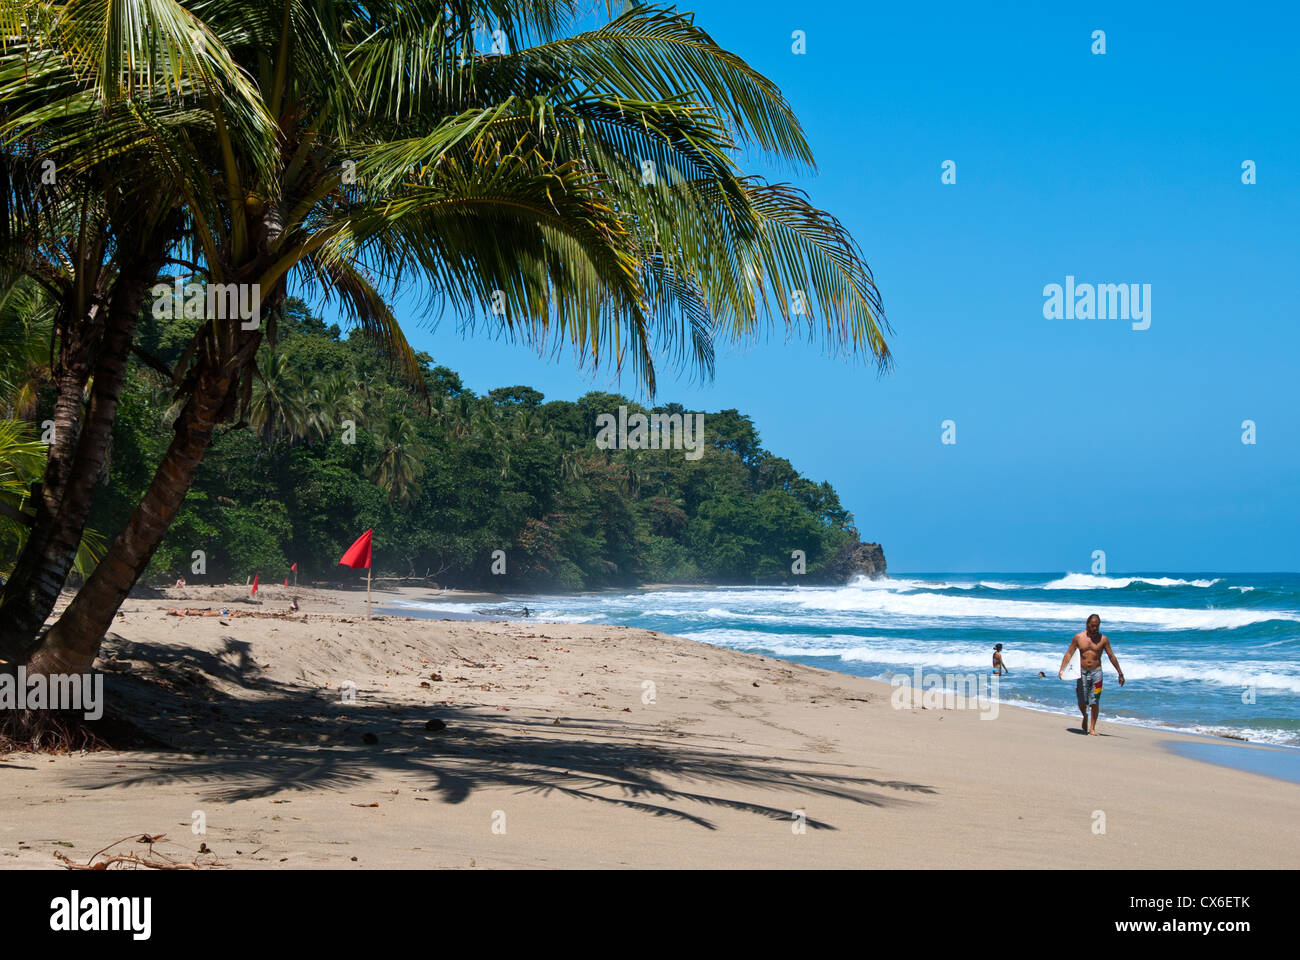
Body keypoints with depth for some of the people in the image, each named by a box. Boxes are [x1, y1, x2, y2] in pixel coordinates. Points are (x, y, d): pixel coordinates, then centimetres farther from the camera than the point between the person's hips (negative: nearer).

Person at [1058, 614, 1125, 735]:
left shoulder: (1103, 639, 2)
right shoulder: (1078, 637, 2)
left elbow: (1111, 656, 6)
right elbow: (1069, 653, 3)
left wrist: (1120, 673, 7)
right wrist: (1062, 669, -6)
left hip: (1096, 672, 0)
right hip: (1082, 672, 0)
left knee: (1095, 702, -5)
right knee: (1082, 702, -2)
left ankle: (1092, 727, 7)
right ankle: (1085, 716, 31)